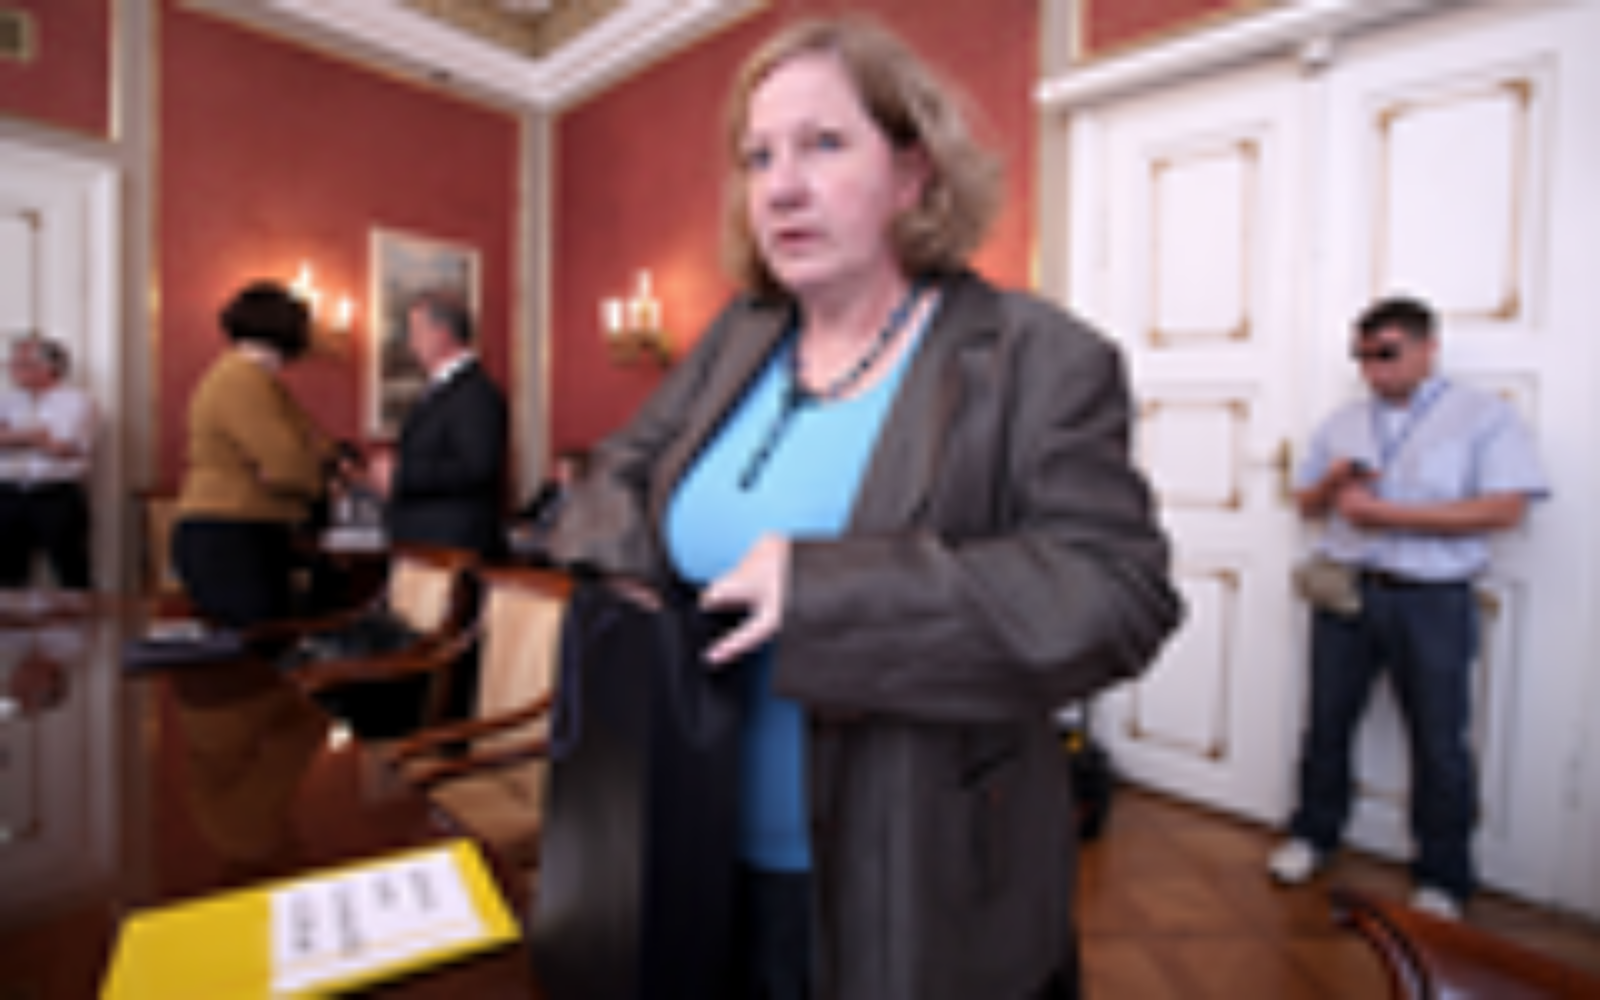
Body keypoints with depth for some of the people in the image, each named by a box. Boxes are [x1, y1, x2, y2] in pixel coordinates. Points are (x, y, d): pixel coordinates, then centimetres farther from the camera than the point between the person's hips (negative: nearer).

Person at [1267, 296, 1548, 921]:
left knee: (1439, 743, 6)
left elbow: (1505, 508, -13)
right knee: (1327, 724, 11)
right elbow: (1307, 503, 16)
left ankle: (1442, 879, 23)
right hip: (1344, 590, 4)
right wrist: (1333, 481, -6)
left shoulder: (1484, 416, -2)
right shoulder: (1344, 422, 12)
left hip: (1431, 600, -3)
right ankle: (1313, 834, 29)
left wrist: (1386, 513, -17)